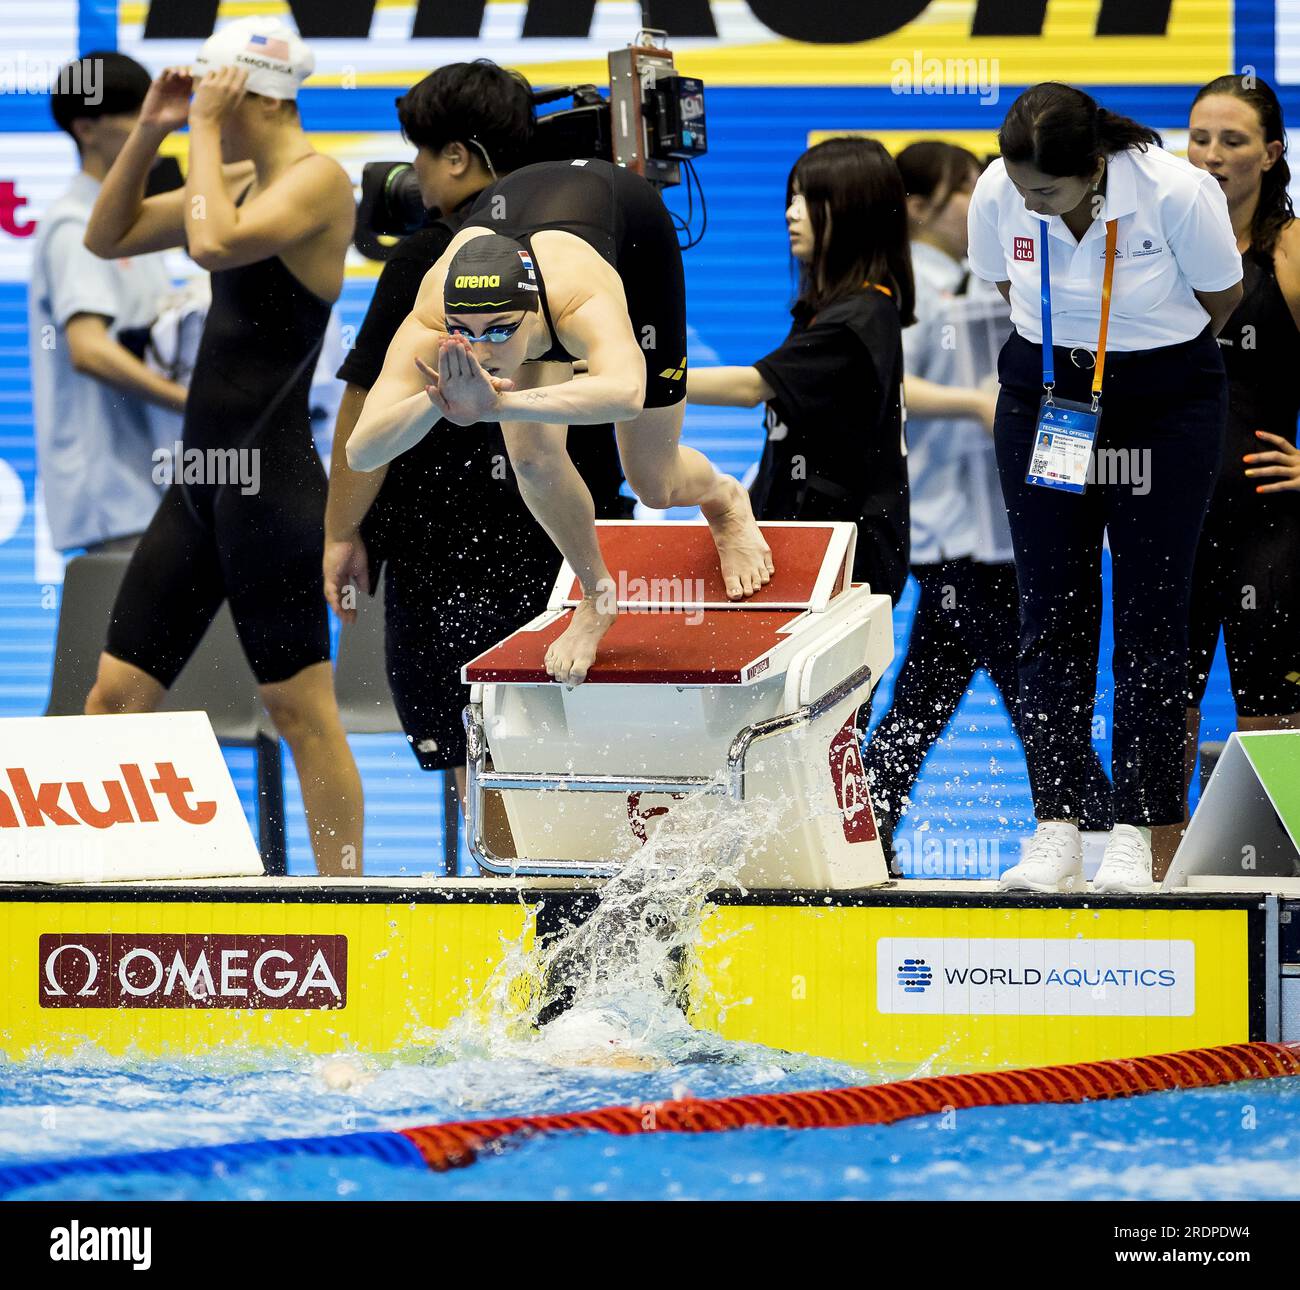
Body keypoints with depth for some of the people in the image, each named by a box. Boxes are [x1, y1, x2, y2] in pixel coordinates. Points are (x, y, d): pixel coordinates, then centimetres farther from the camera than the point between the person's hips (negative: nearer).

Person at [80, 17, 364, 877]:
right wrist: (152, 131, 10)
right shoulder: (242, 184, 16)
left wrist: (206, 129, -14)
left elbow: (215, 243, -26)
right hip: (202, 484, 9)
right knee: (117, 697, 6)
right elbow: (107, 236, 22)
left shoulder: (318, 180, -10)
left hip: (271, 484, -9)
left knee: (304, 710, -5)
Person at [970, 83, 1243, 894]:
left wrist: (1148, 360, 7)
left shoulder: (1178, 193, -24)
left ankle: (1137, 835, -1)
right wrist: (1068, 357, 7)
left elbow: (1223, 297, -6)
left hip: (1167, 407, -3)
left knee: (1152, 615, -4)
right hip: (1045, 398, 3)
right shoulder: (997, 195, -15)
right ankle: (1056, 829, 0)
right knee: (1053, 614, -1)